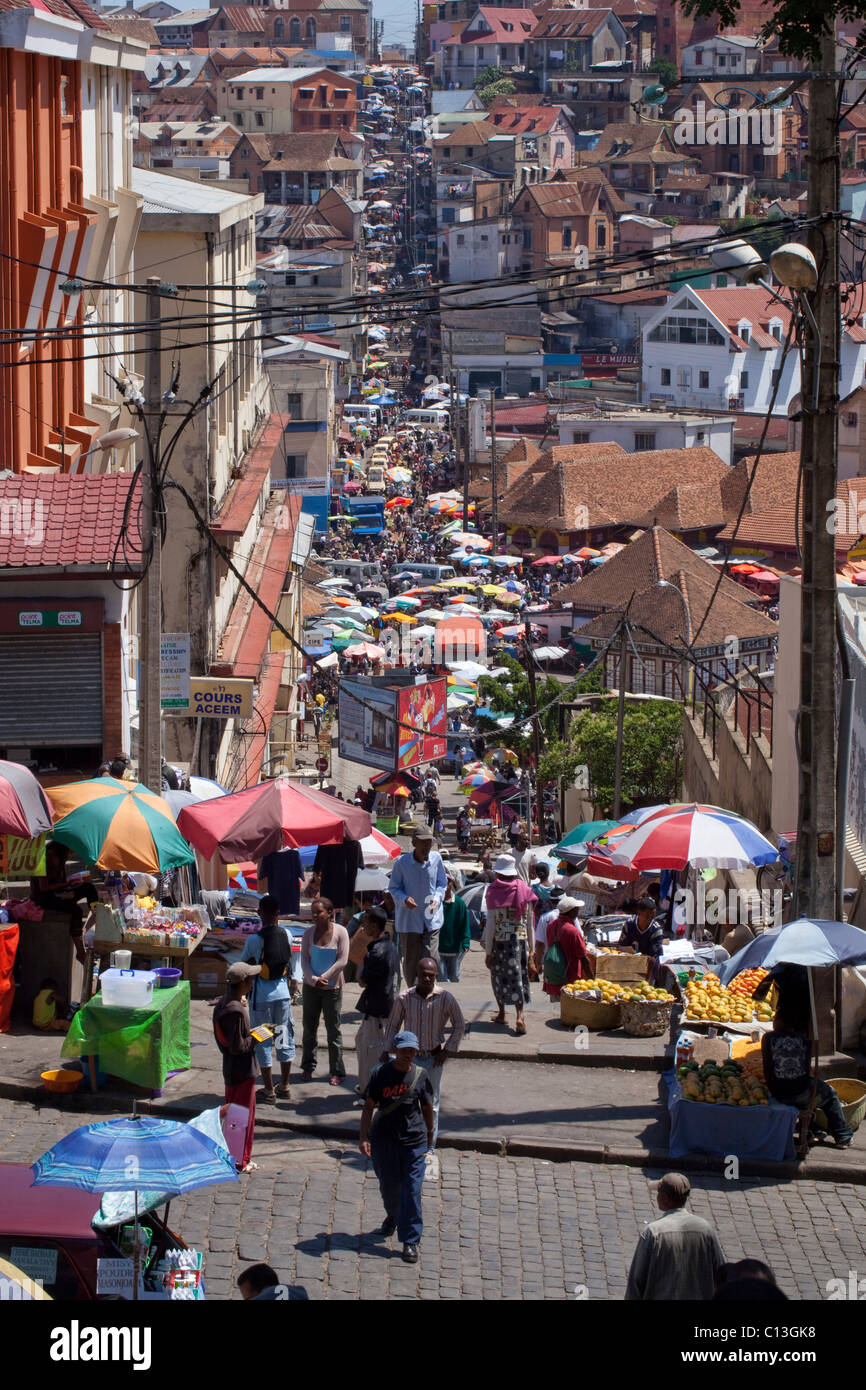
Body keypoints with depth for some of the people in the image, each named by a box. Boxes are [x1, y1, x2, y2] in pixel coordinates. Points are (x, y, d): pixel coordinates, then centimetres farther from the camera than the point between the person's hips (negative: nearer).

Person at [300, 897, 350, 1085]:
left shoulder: (340, 932, -8)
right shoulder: (309, 933, 0)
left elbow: (342, 961, -11)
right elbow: (304, 959, -1)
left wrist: (324, 978, -14)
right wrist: (313, 979, -15)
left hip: (332, 987, -3)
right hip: (310, 986, 3)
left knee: (333, 1029, 1)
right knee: (309, 1027, 9)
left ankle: (336, 1071, 7)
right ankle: (308, 1067, 22)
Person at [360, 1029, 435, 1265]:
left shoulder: (420, 1075, -1)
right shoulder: (381, 1074, -5)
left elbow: (427, 1107, 11)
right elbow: (369, 1106, -3)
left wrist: (429, 1135, 17)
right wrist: (364, 1137, -9)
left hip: (414, 1140, 0)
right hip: (384, 1138, 1)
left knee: (412, 1190, -5)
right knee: (388, 1186, 14)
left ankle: (411, 1241, -1)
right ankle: (392, 1216, 47)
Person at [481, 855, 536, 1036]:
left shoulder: (493, 892, -10)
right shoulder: (524, 890, 0)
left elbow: (491, 924, -9)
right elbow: (529, 922, 4)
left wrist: (488, 952, -4)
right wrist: (532, 947, 13)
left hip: (499, 940, -2)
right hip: (521, 938, 2)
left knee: (499, 976, 16)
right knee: (518, 976, 4)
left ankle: (501, 1013, 29)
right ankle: (519, 1016, -12)